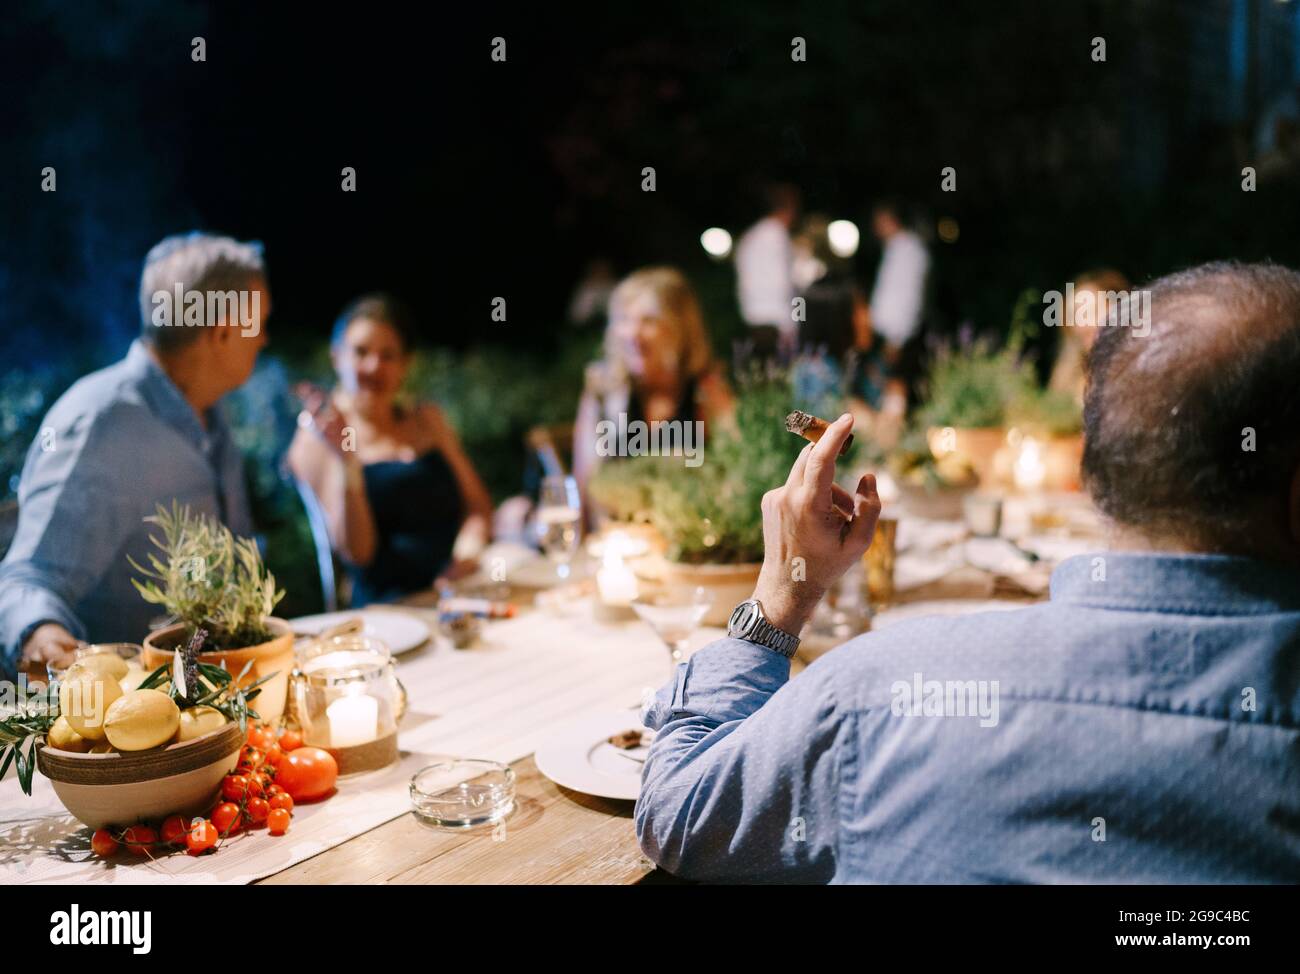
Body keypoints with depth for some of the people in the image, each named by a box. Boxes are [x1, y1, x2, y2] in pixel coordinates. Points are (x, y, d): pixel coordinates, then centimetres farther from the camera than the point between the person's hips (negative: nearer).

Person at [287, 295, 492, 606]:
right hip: (386, 610, -5)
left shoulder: (428, 420, 20)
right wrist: (348, 463, -20)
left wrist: (467, 551, -3)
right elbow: (357, 553, -6)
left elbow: (477, 505, 20)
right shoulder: (315, 440, 3)